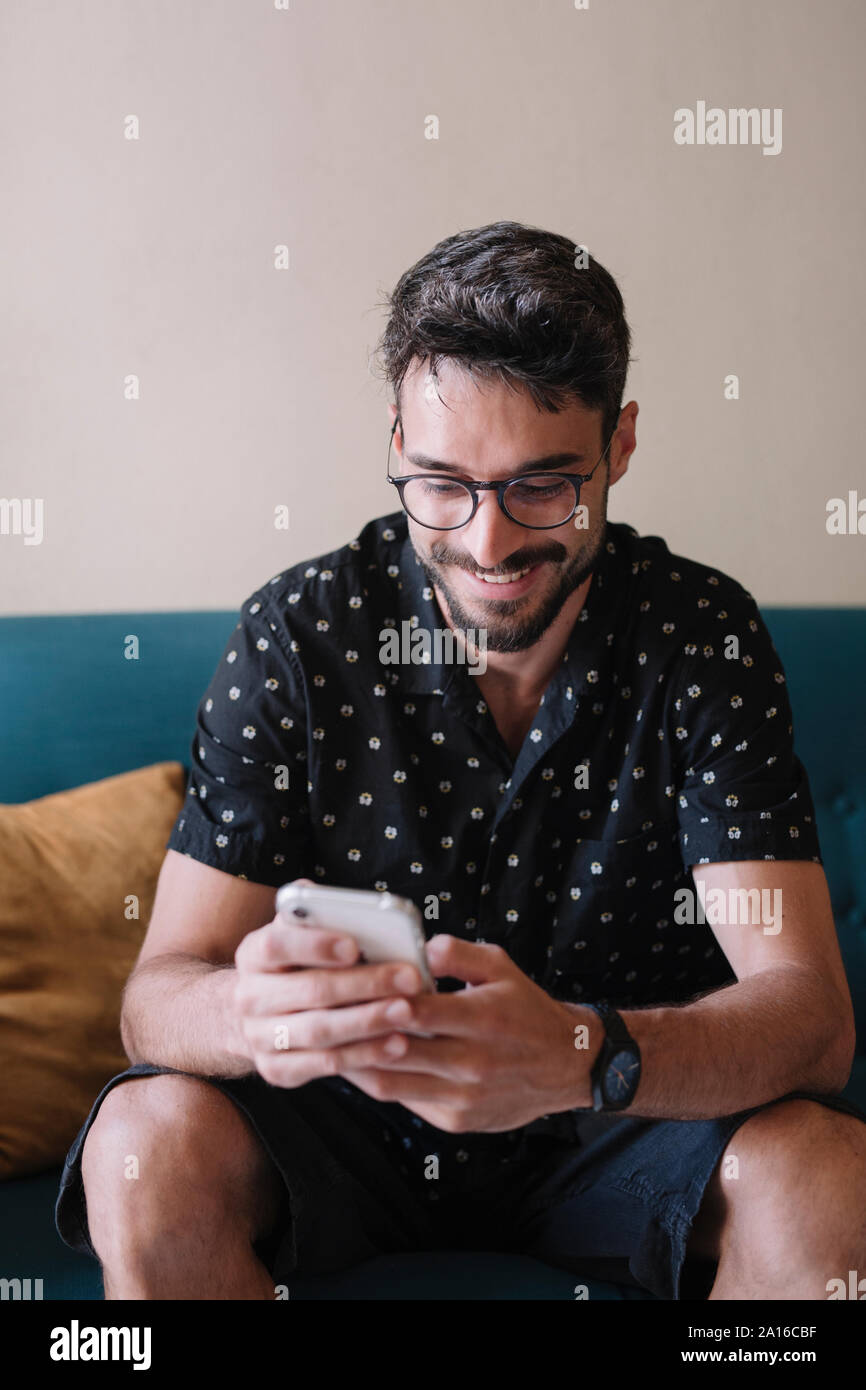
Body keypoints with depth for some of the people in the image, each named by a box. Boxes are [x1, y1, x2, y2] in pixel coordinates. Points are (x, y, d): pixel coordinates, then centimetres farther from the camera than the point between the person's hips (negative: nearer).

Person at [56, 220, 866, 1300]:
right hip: (346, 1119, 0)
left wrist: (582, 1053, -43)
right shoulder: (296, 637, -14)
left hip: (618, 1125, 1)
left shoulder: (704, 636, -13)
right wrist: (250, 1014, -42)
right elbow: (157, 994, -16)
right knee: (150, 1145, -29)